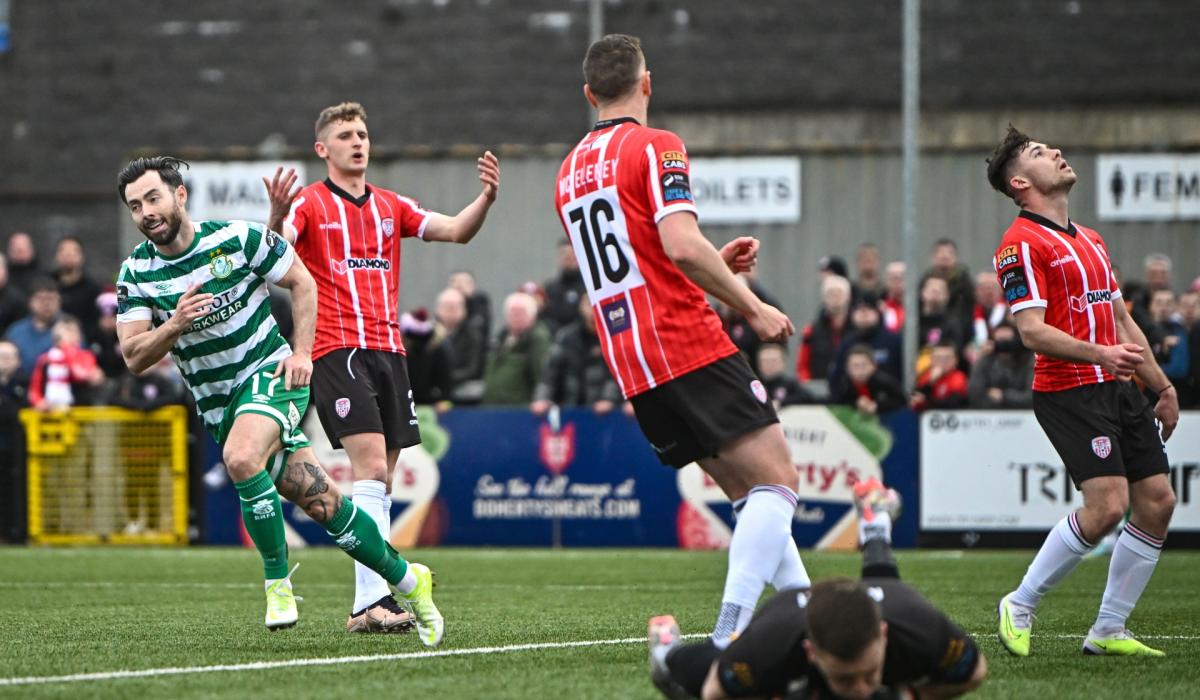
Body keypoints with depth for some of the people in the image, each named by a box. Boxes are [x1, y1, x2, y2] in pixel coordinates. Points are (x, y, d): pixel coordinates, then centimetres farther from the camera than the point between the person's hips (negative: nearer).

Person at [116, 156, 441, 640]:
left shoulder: (237, 238, -10)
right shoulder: (136, 273, -2)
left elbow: (303, 283, 1)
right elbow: (133, 358, -6)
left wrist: (302, 352, -9)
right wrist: (174, 325, -24)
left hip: (271, 374, -3)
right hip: (219, 406, 4)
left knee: (240, 459, -33)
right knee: (320, 503, -1)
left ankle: (277, 580, -17)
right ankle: (405, 579, 16)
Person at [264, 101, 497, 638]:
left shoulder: (391, 206, 16)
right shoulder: (309, 204, 0)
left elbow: (455, 231, 6)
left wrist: (486, 199, -13)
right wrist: (276, 217, -39)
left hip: (389, 349, 6)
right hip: (337, 348, -6)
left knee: (380, 479, 6)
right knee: (371, 466, -19)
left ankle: (370, 602, 10)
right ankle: (371, 601, -24)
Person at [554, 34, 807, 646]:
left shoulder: (569, 173, 18)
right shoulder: (655, 148, -6)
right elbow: (681, 245, -20)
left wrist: (717, 262, 25)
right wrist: (752, 307, -10)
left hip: (633, 372, 8)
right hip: (690, 349, -8)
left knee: (748, 492, 14)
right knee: (775, 480, -9)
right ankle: (731, 630, -23)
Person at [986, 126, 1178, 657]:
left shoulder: (1091, 240, 21)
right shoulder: (1022, 244, -8)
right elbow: (1031, 331, -18)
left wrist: (1161, 385, 23)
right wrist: (1099, 354, -30)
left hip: (1118, 389, 9)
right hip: (1070, 391, -9)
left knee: (1158, 501, 1)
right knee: (1106, 506, -19)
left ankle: (1108, 631, 9)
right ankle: (1019, 607, -1)